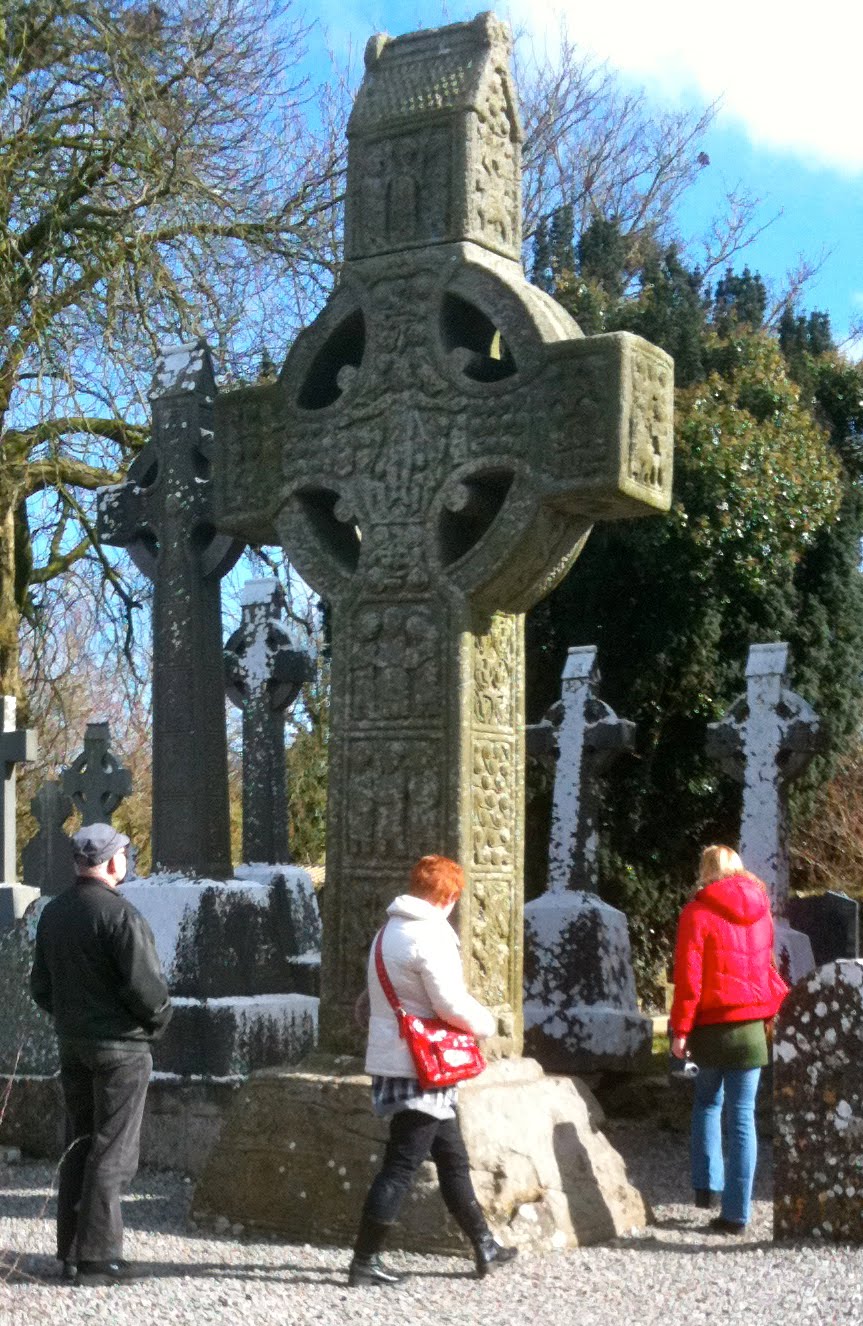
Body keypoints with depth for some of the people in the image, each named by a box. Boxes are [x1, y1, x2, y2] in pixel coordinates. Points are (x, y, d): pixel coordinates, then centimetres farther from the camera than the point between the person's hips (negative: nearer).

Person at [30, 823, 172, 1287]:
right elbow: (145, 985, -22)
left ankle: (71, 1252, 18)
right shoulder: (119, 914, -18)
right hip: (120, 1045, -7)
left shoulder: (53, 912, 7)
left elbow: (40, 985, 13)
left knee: (78, 1148, 14)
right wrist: (159, 1018, -3)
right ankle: (98, 1257, -1)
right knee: (112, 1153, -2)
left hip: (72, 1044, 7)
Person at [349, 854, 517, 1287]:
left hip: (392, 1061, 10)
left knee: (452, 1158, 17)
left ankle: (484, 1247, 25)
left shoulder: (390, 932, 13)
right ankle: (365, 1261, 1)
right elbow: (452, 1005, -19)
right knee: (402, 1165, -3)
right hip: (420, 1069, -10)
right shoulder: (430, 936, -17)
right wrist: (485, 1023, 1)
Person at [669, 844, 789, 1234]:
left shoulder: (698, 913, -6)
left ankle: (707, 1185, 14)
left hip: (712, 1024, -3)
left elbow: (688, 977, -11)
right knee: (743, 1115, 3)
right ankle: (736, 1213, 2)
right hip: (753, 1024, 3)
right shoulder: (760, 911, 8)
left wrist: (680, 1029, -7)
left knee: (708, 1102, 21)